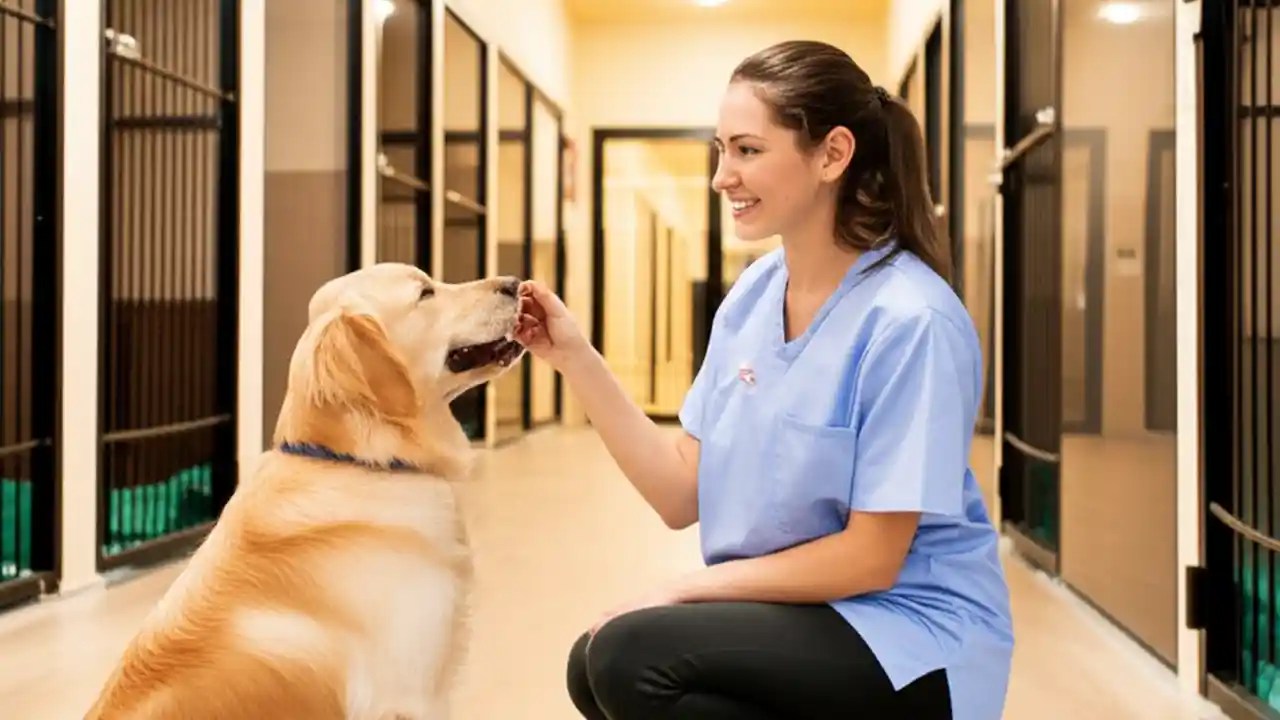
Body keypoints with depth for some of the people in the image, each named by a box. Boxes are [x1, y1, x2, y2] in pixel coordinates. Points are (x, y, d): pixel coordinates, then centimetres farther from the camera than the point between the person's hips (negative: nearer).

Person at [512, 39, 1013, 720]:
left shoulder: (909, 321, -21)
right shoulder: (750, 295, 2)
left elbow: (870, 557, -18)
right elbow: (683, 496, 0)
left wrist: (686, 588, -14)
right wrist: (575, 358, -6)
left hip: (914, 640, -7)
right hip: (804, 612, 7)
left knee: (632, 657, -21)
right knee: (593, 664, -3)